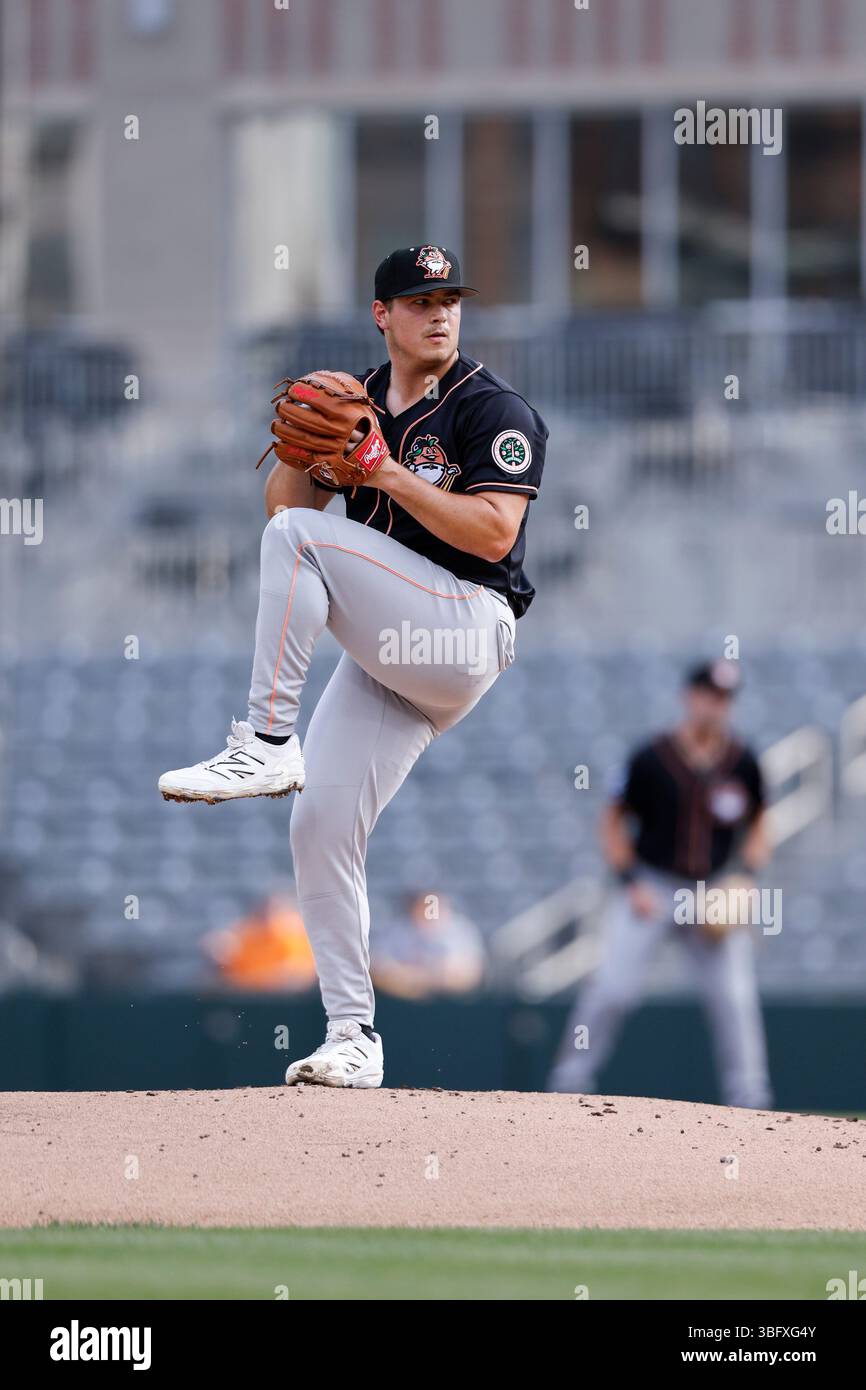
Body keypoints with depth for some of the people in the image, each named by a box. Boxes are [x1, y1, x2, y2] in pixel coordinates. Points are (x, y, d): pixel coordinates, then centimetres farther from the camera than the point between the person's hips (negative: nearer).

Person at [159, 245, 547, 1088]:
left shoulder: (493, 411, -5)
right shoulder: (355, 402, 16)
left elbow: (494, 534, -17)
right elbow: (283, 502, 13)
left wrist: (390, 473, -18)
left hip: (467, 631, -7)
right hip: (386, 656, 7)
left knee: (300, 539, -23)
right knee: (320, 827, -2)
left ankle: (267, 744, -23)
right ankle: (352, 1039, 2)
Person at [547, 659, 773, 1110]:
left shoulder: (743, 764, 0)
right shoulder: (652, 759, -8)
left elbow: (757, 826, 13)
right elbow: (613, 823, 1)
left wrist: (743, 879, -3)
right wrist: (632, 884, -9)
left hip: (716, 892, 2)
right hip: (652, 885, -2)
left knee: (735, 996, -6)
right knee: (611, 987, -11)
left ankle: (750, 1101, 1)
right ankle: (568, 1084, 0)